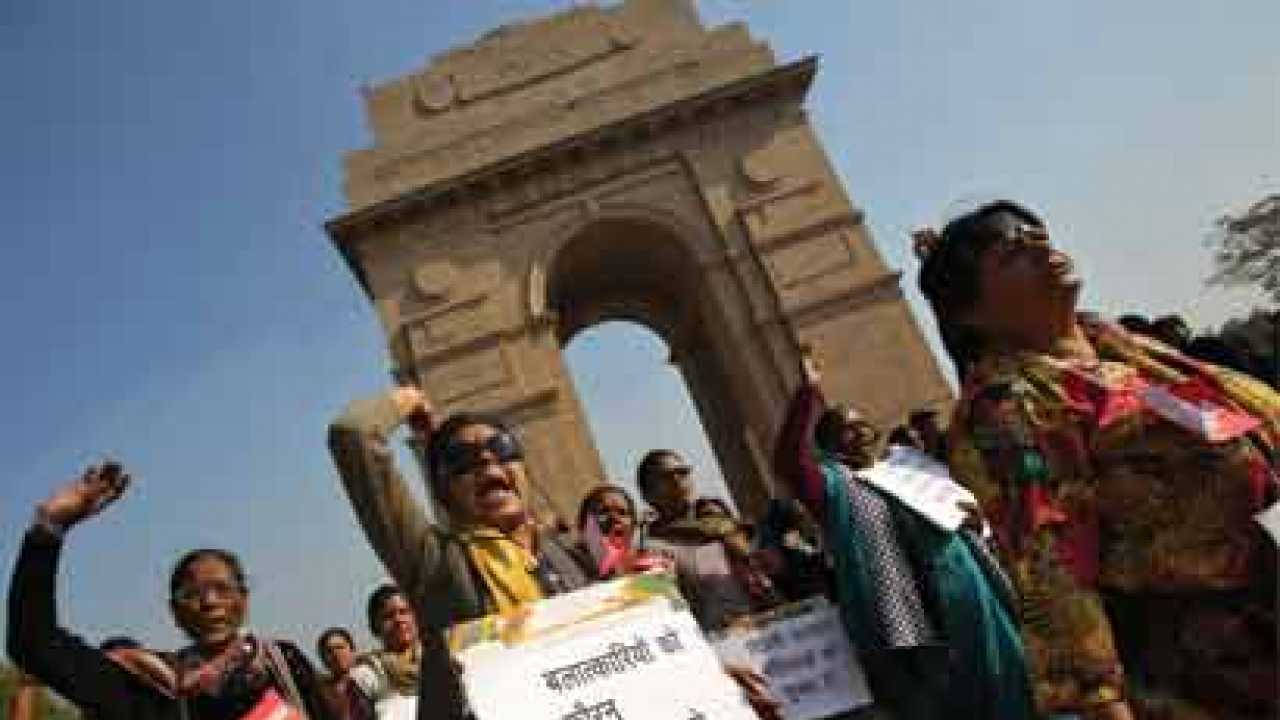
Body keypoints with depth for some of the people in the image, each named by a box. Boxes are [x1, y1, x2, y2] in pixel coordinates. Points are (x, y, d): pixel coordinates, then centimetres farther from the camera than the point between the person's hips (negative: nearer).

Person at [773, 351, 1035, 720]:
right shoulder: (833, 485, -3)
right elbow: (787, 461, -23)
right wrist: (809, 393, -28)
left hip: (966, 599, 6)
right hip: (914, 616, -6)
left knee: (997, 677, 16)